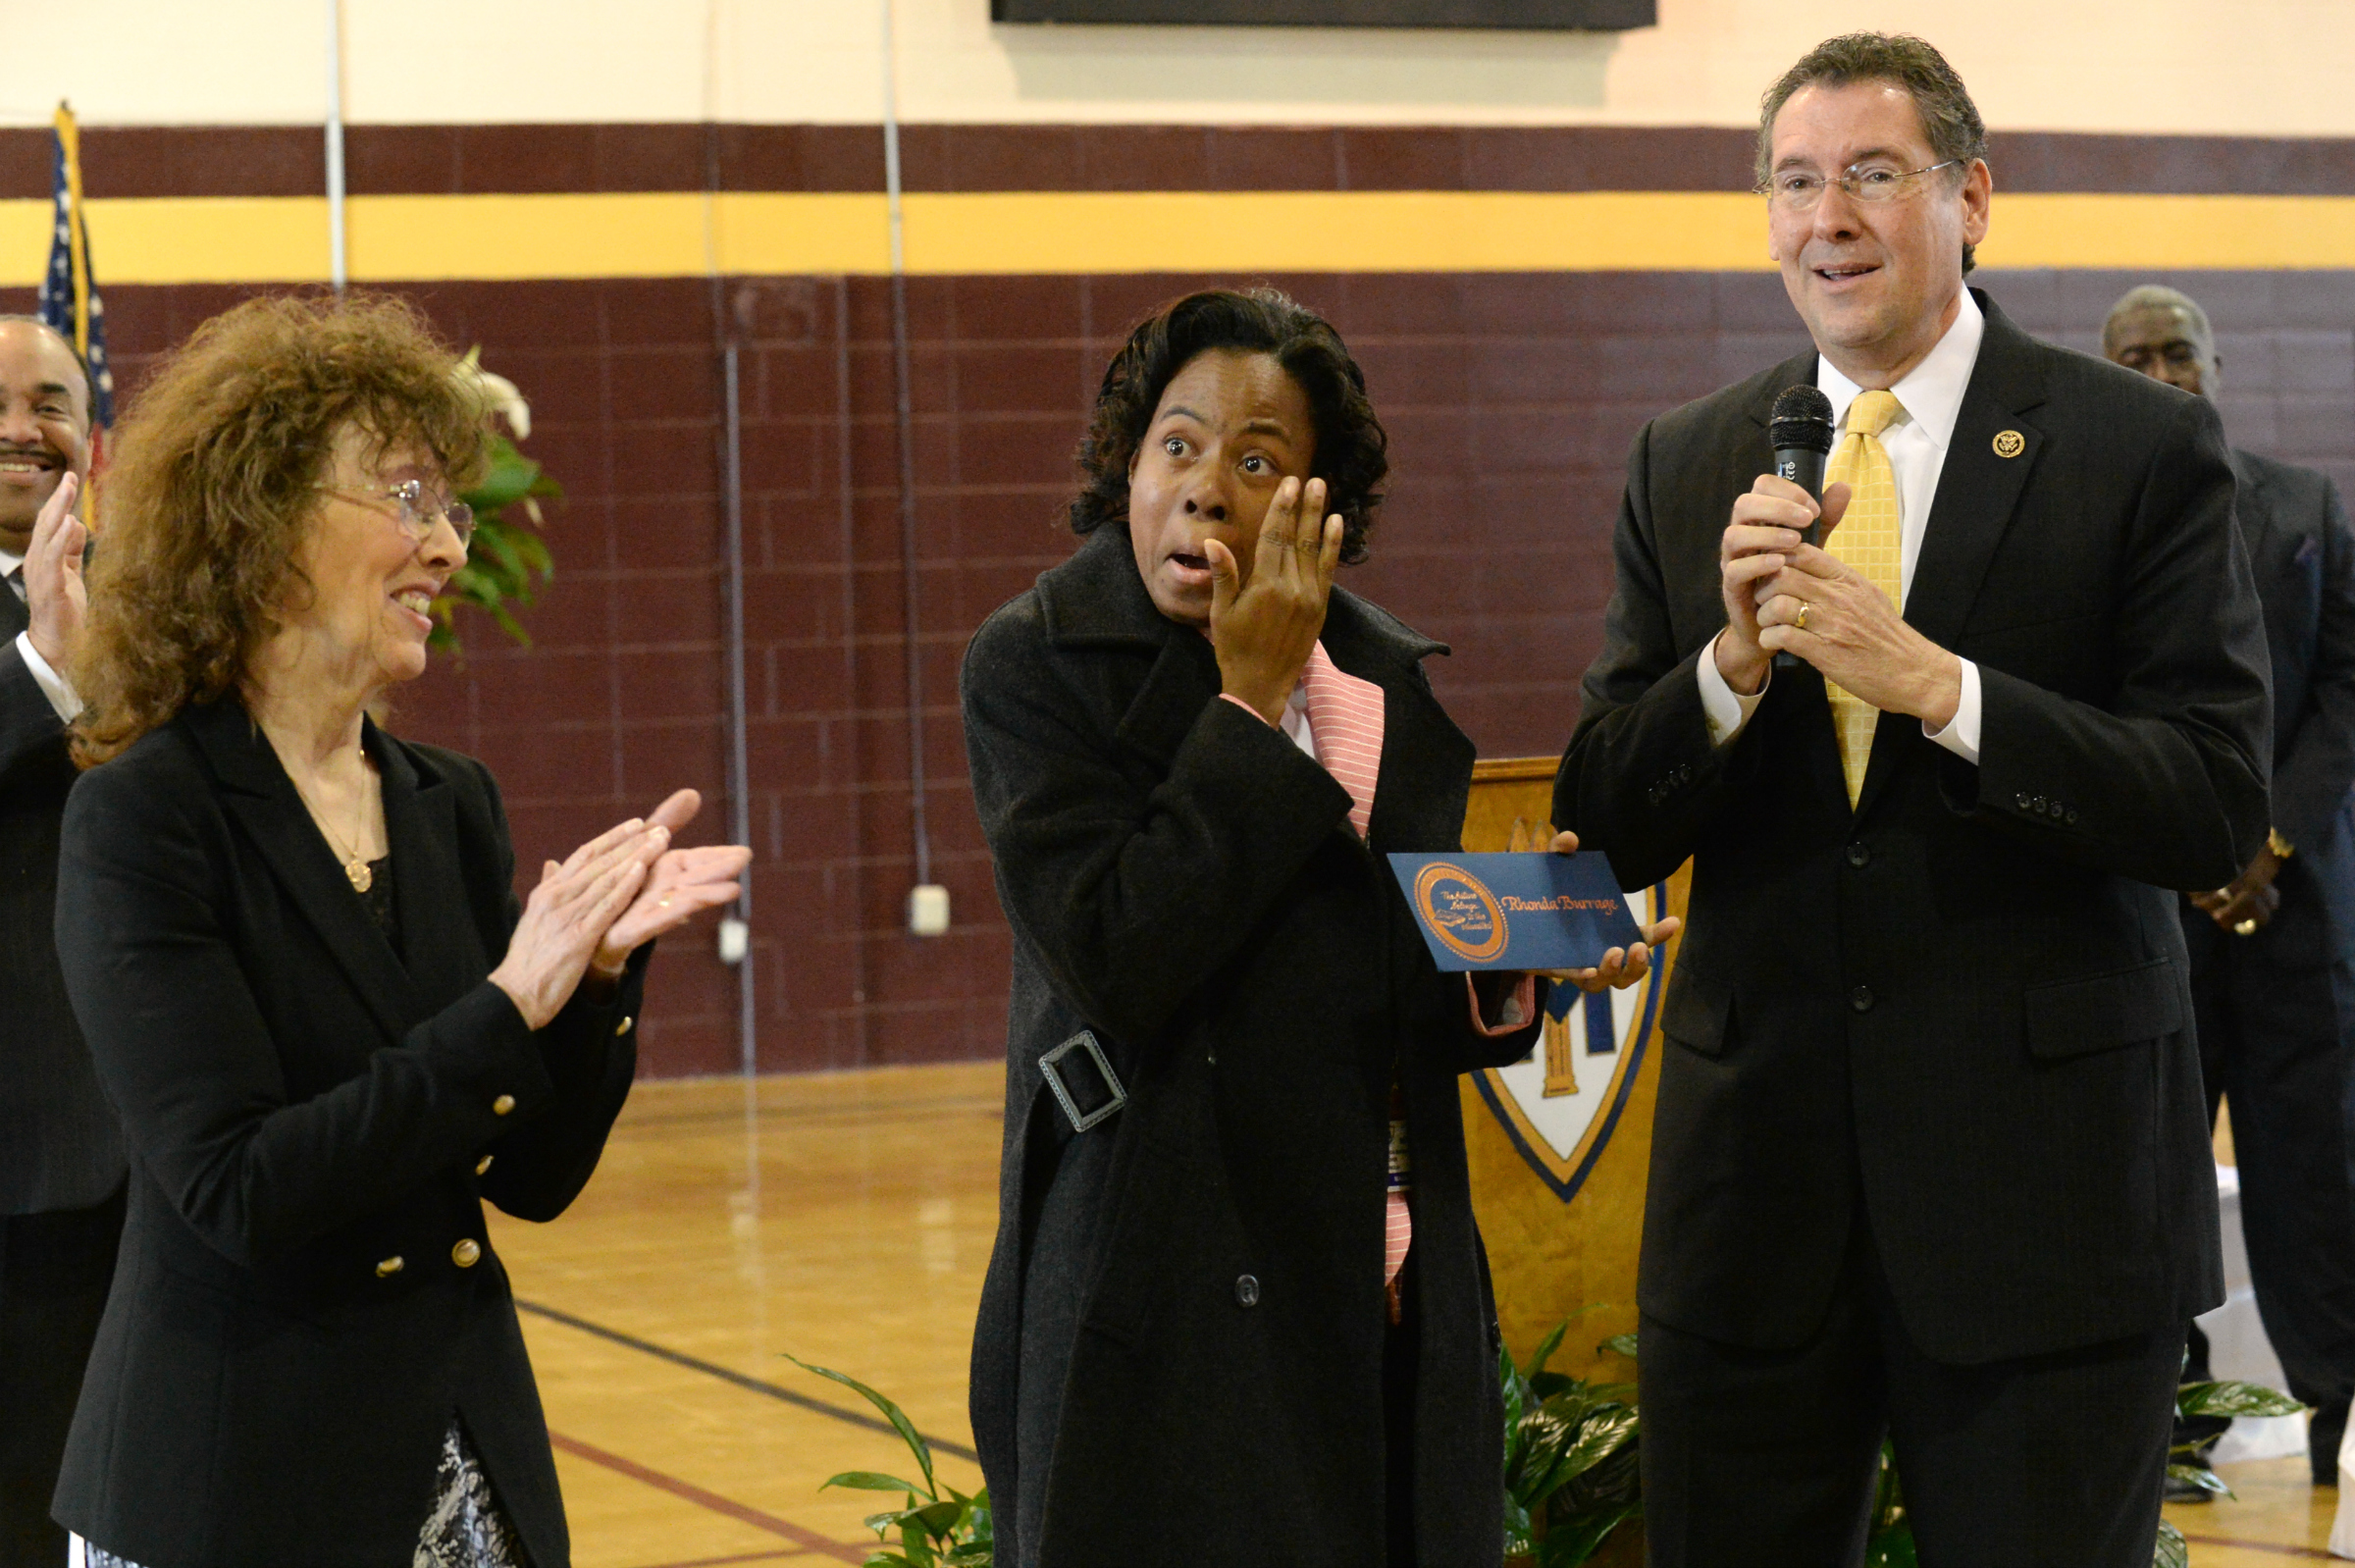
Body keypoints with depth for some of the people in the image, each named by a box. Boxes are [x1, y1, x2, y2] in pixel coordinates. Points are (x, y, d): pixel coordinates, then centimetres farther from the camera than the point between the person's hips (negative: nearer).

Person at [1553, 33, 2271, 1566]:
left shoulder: (2144, 449, -3)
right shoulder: (1688, 466, 8)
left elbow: (2219, 812, -10)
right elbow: (1608, 824, 6)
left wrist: (1936, 686, -20)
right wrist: (1734, 661, -13)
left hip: (2044, 1187, -3)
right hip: (1758, 1177, 3)